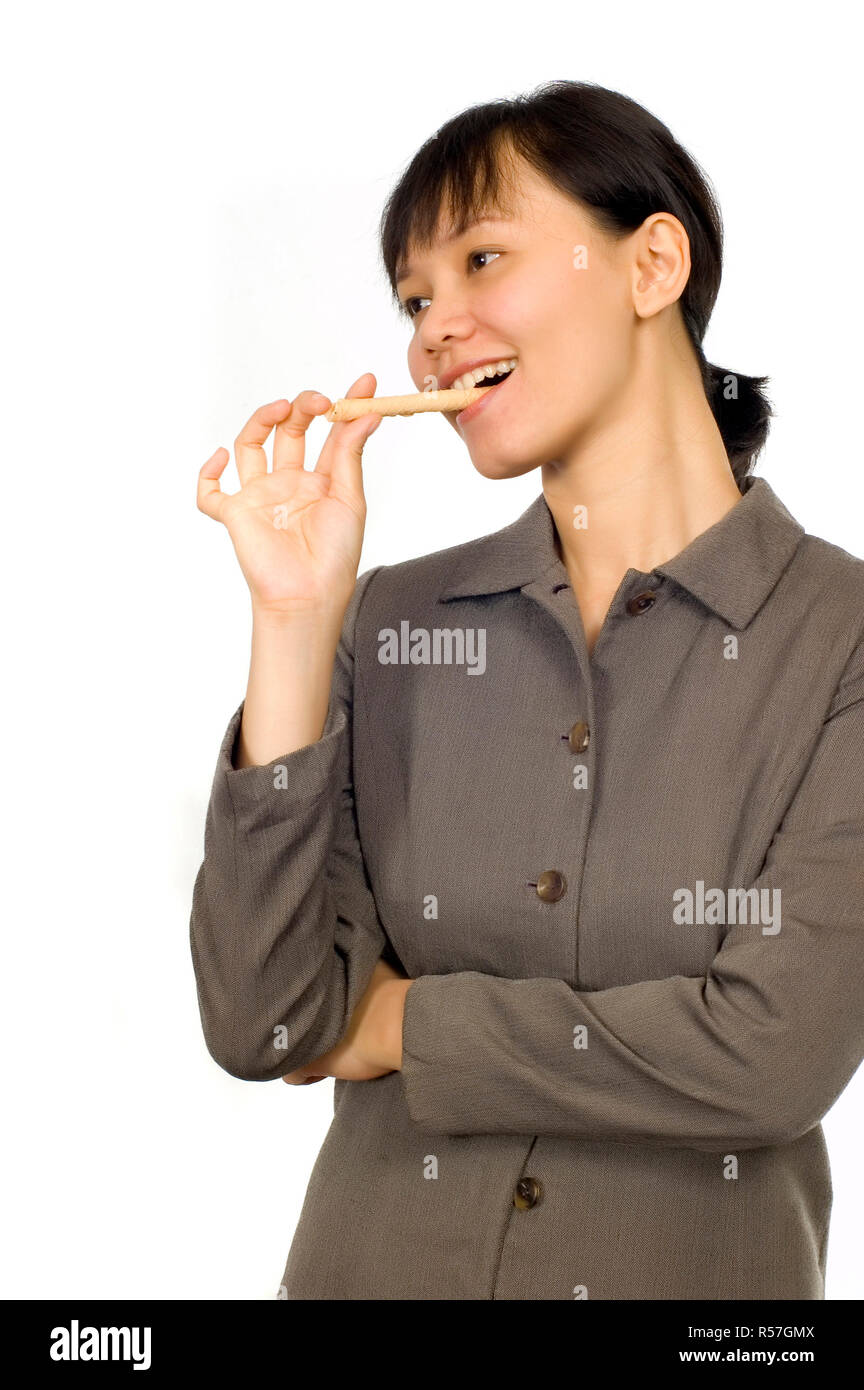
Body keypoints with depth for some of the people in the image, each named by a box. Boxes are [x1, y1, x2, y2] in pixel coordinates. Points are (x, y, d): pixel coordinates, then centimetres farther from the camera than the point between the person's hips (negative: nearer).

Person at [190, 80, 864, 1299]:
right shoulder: (394, 625, -2)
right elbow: (264, 1028, -10)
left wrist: (410, 1023, -10)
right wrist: (294, 623, -15)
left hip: (699, 1267, -2)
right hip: (383, 1260, 2)